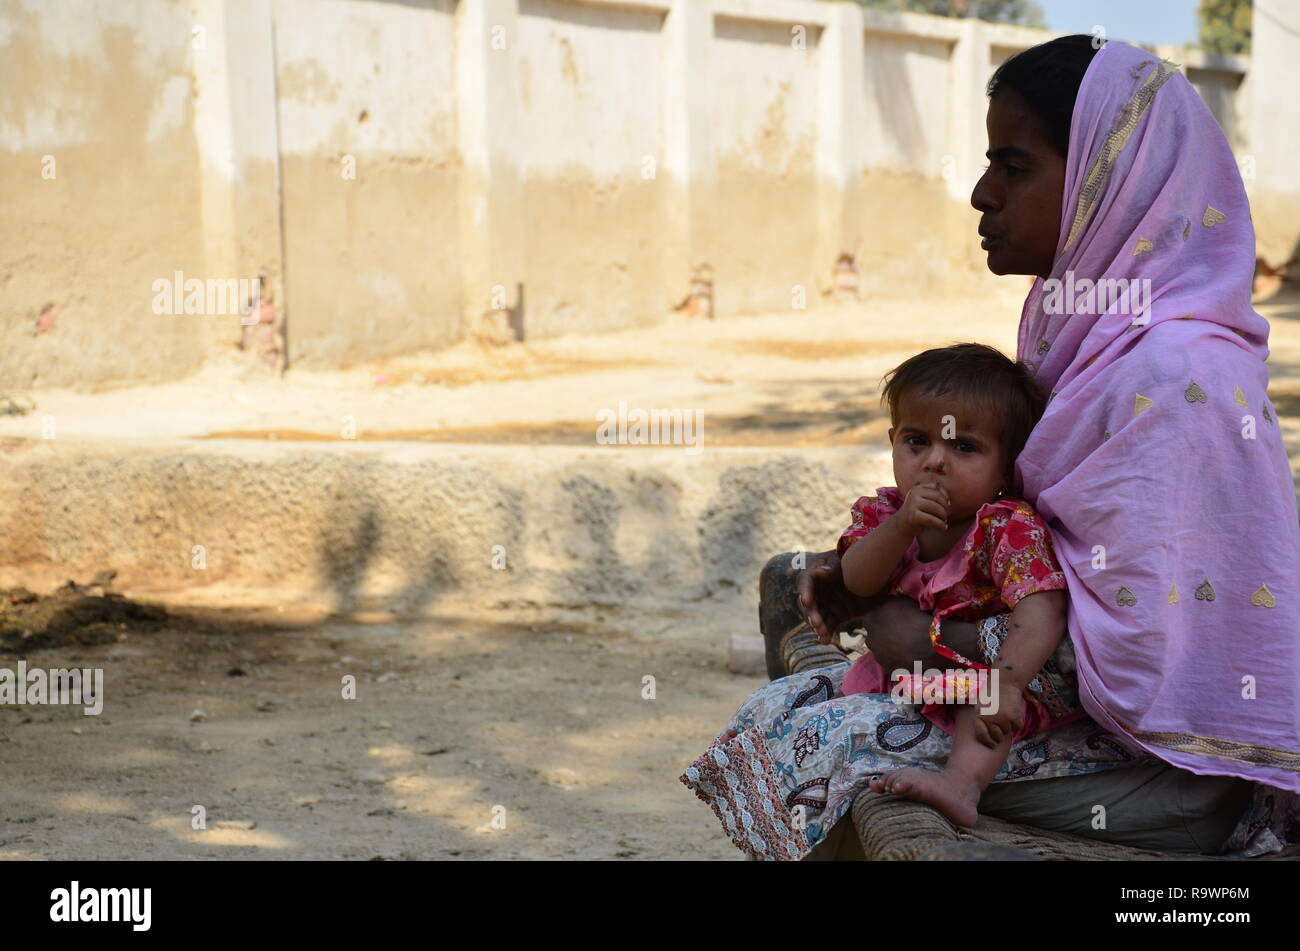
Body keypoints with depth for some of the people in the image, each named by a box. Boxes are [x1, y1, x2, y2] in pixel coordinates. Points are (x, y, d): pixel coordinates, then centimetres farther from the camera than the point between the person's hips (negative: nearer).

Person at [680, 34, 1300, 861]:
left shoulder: (1170, 376, -24)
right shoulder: (1093, 333, 6)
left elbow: (1142, 653, -26)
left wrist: (935, 643, -15)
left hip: (1166, 756, -9)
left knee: (814, 756, -13)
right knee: (784, 707, 3)